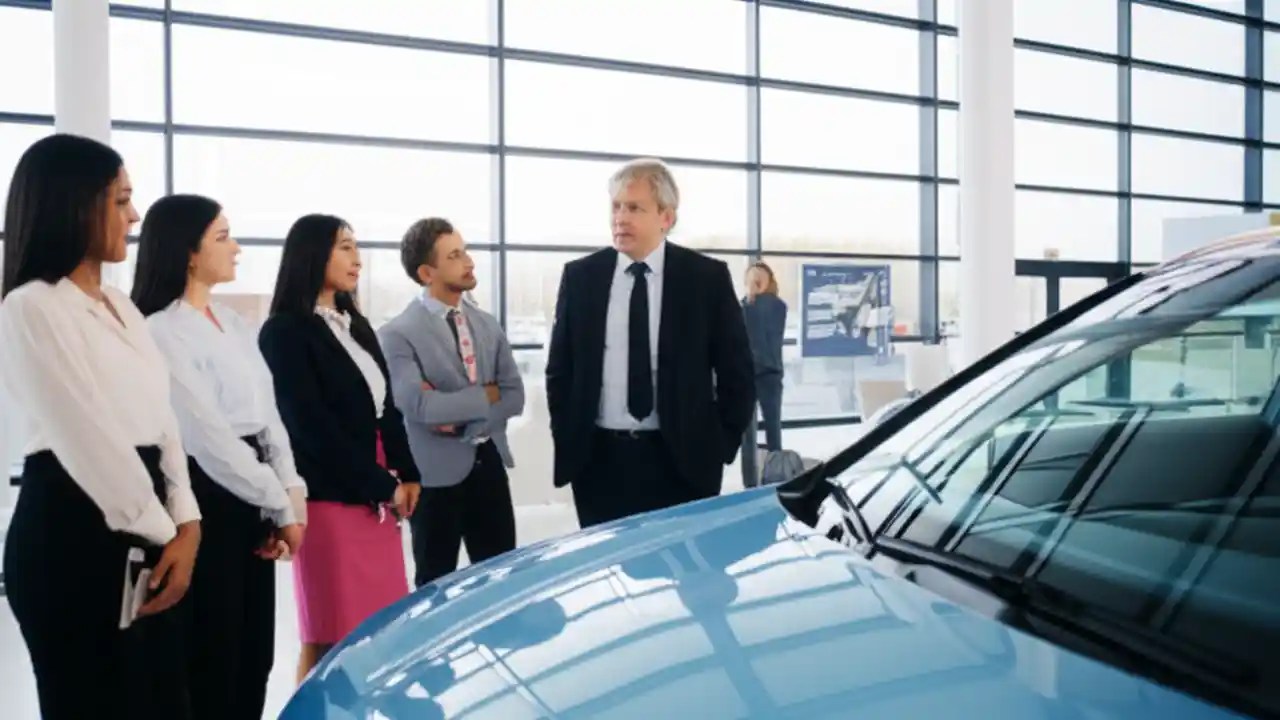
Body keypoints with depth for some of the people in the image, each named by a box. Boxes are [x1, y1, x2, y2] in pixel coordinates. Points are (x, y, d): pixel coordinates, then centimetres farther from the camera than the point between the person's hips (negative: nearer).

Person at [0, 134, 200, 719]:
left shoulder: (122, 307, 14)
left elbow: (161, 419, 8)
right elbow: (87, 440, -15)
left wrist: (184, 526, -3)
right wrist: (163, 533, -8)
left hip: (141, 534, 8)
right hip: (71, 532, -8)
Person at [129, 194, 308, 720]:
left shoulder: (233, 323, 12)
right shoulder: (163, 332, -14)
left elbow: (268, 414, 9)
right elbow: (211, 437, -18)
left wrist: (292, 495, -2)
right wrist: (279, 507, -12)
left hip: (252, 496, 8)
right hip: (208, 495, -8)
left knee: (255, 650, 15)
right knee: (213, 654, 4)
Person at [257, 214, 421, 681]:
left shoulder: (356, 325, 17)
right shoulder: (285, 331, -7)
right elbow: (311, 425, -13)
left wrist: (405, 475, 4)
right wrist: (381, 485, -9)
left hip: (378, 493, 7)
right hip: (330, 496, -7)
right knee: (328, 636, 0)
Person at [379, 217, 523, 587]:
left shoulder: (488, 324, 8)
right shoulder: (398, 333, -11)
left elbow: (515, 396, 2)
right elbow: (419, 405, -24)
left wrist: (461, 420, -13)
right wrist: (485, 395, -12)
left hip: (489, 463, 5)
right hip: (437, 472, -5)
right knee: (436, 587, 9)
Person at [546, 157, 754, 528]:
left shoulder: (708, 277, -2)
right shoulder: (579, 276, 4)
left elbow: (737, 370, 3)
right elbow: (560, 368, 11)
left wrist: (720, 446, -2)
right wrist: (566, 439, 4)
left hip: (682, 460, -1)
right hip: (598, 460, 2)